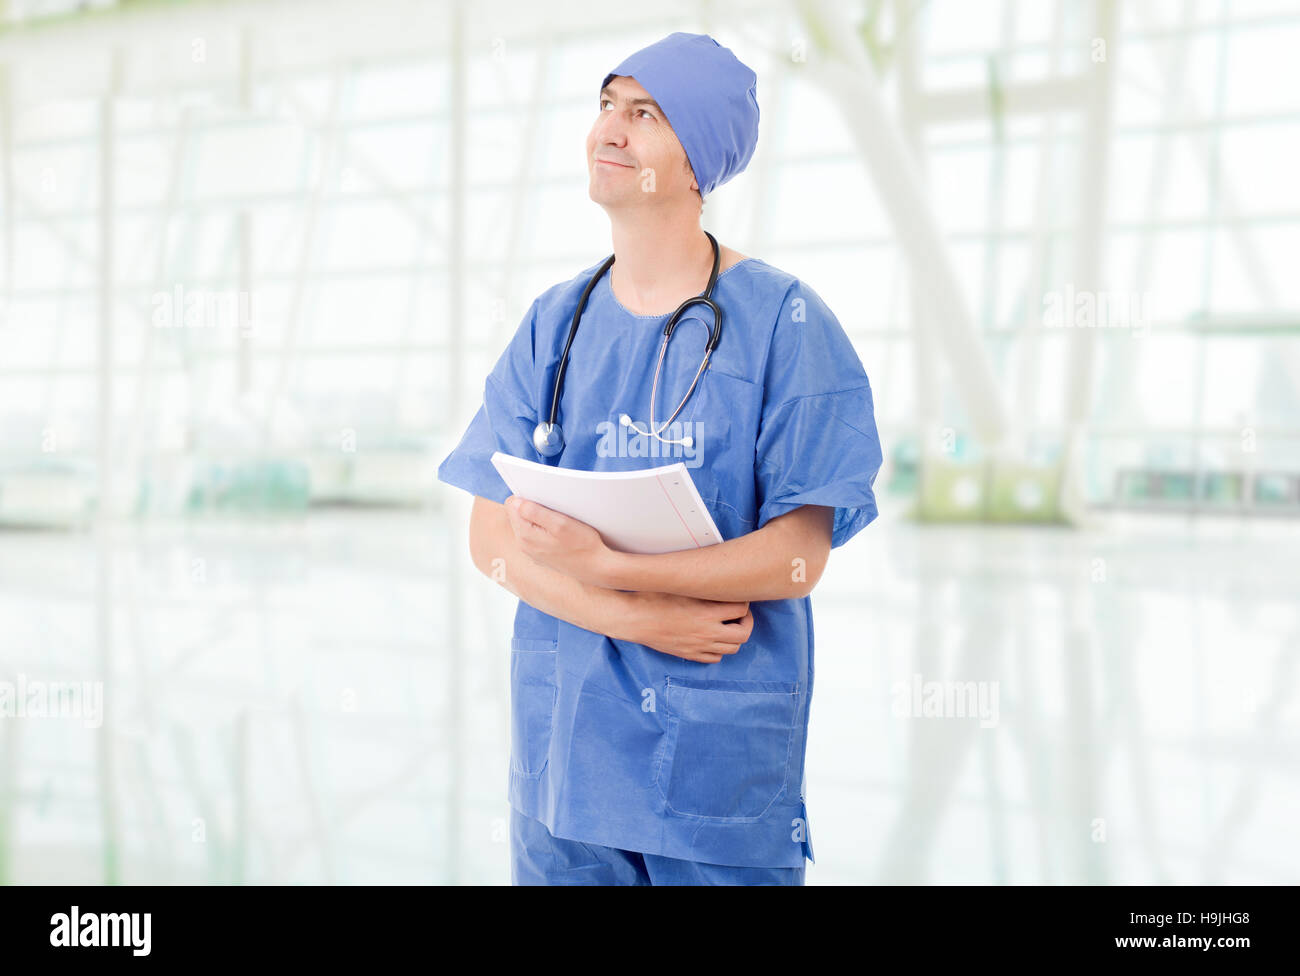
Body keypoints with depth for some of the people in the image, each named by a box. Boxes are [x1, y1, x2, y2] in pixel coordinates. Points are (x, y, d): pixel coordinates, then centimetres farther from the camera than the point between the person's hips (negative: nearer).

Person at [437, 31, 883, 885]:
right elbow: (491, 535, 0)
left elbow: (801, 553, -13)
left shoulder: (782, 320, -8)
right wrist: (636, 619, -15)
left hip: (722, 746, -3)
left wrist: (608, 567, -23)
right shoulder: (556, 322, 4)